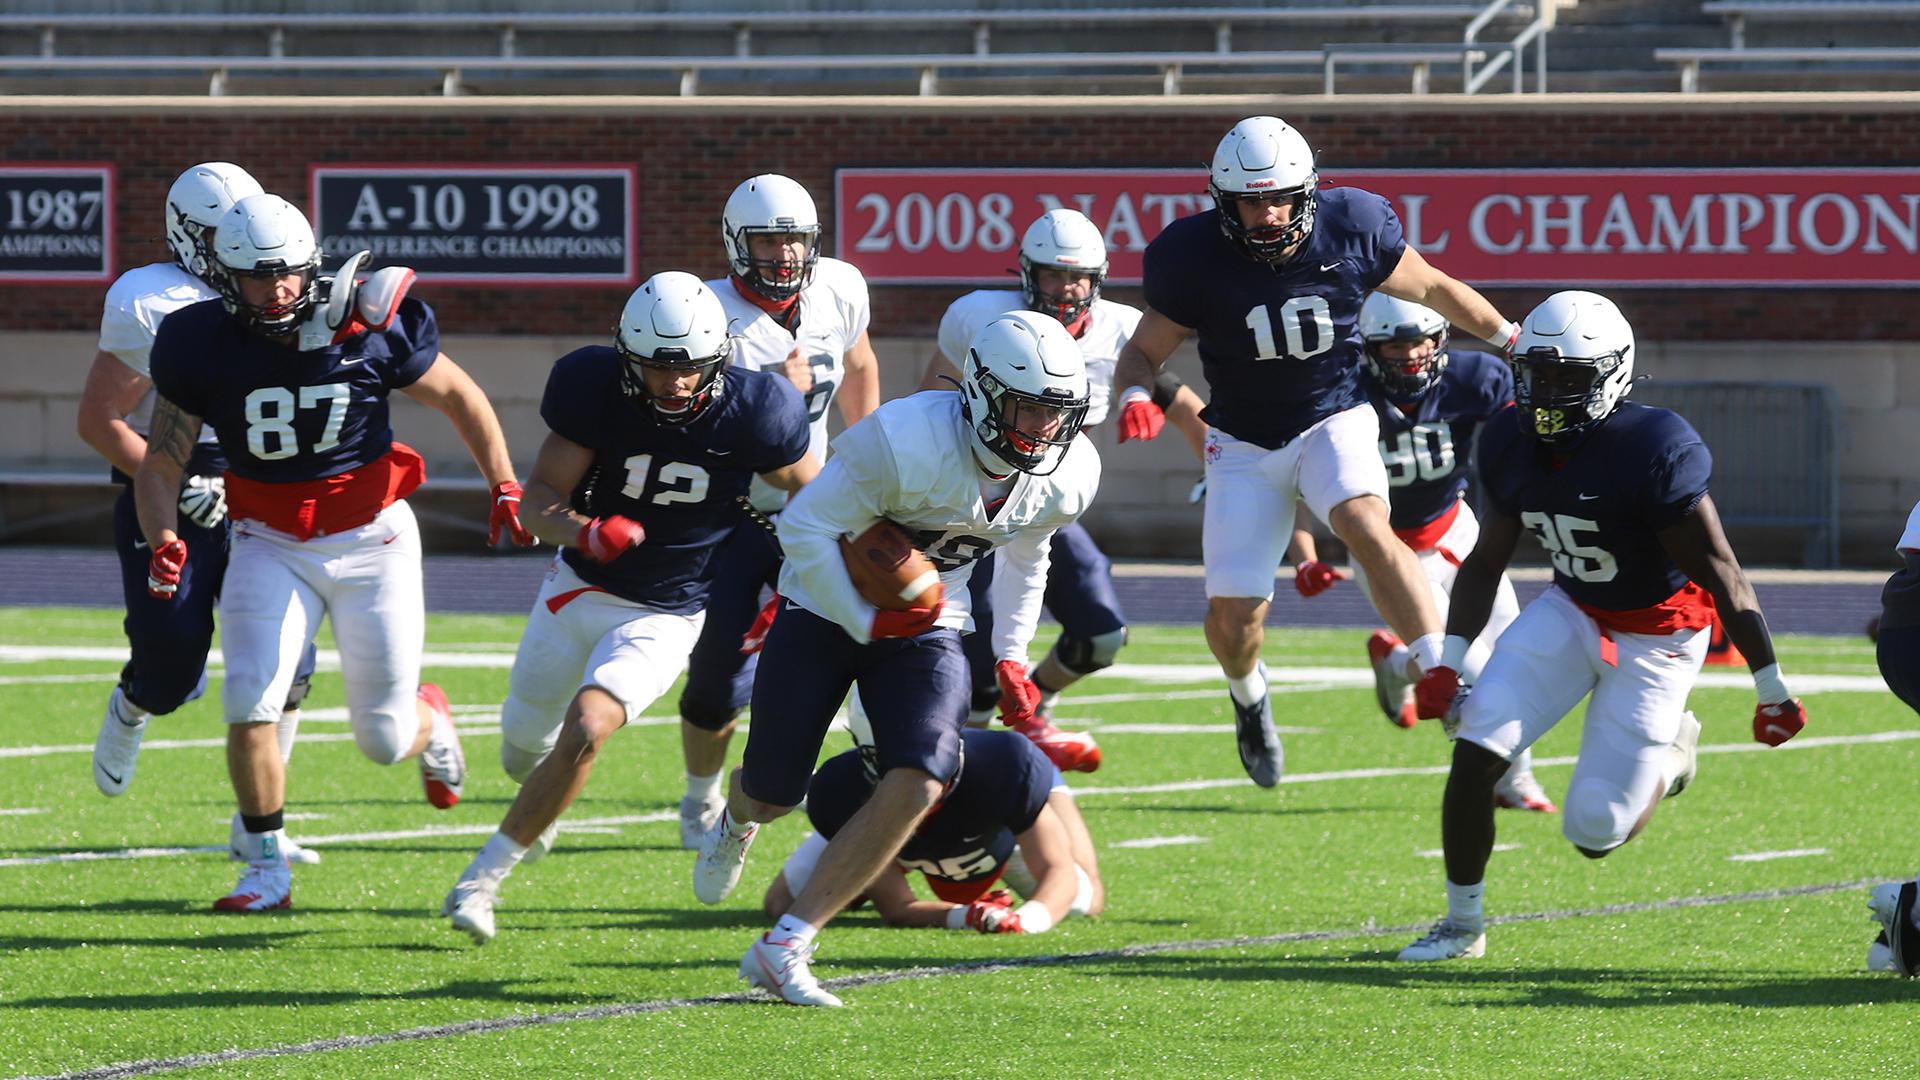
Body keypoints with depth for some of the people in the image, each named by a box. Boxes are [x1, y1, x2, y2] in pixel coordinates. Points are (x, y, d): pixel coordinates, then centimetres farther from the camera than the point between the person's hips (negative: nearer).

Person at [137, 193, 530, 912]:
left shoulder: (368, 328, -16)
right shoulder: (202, 346, -13)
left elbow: (459, 396, 1)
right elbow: (161, 463, -7)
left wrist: (505, 487, 5)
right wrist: (163, 541, -25)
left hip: (371, 541, -1)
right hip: (270, 547, 1)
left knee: (385, 739, 4)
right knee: (249, 707, -18)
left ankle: (427, 718, 42)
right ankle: (267, 870, -2)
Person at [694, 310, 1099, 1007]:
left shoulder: (1068, 476, -11)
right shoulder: (907, 443, -31)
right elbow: (804, 528, -22)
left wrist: (1010, 657, 11)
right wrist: (866, 622, -22)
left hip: (927, 630, 4)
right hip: (827, 610, -4)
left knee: (918, 785, -22)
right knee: (773, 793, 6)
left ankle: (783, 949, -16)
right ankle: (737, 822, 51)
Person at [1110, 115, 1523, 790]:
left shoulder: (1353, 227, -14)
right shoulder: (1196, 259, -16)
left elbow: (1431, 289, 4)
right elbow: (1143, 352, -5)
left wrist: (1515, 339, 14)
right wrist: (1136, 398, -28)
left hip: (1335, 421, -1)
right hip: (1246, 446, 1)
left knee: (1364, 524, -33)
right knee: (1233, 618, -3)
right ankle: (1249, 697, 34)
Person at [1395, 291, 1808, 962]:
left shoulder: (1651, 453, -28)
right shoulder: (1513, 445, -7)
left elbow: (1723, 579, -23)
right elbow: (1486, 561, 6)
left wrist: (1772, 688, -19)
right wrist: (1449, 661, -6)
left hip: (1656, 637, -5)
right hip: (1573, 612, 5)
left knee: (1594, 833, -6)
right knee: (1476, 751, -14)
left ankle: (1671, 752, 27)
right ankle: (1462, 924, 5)